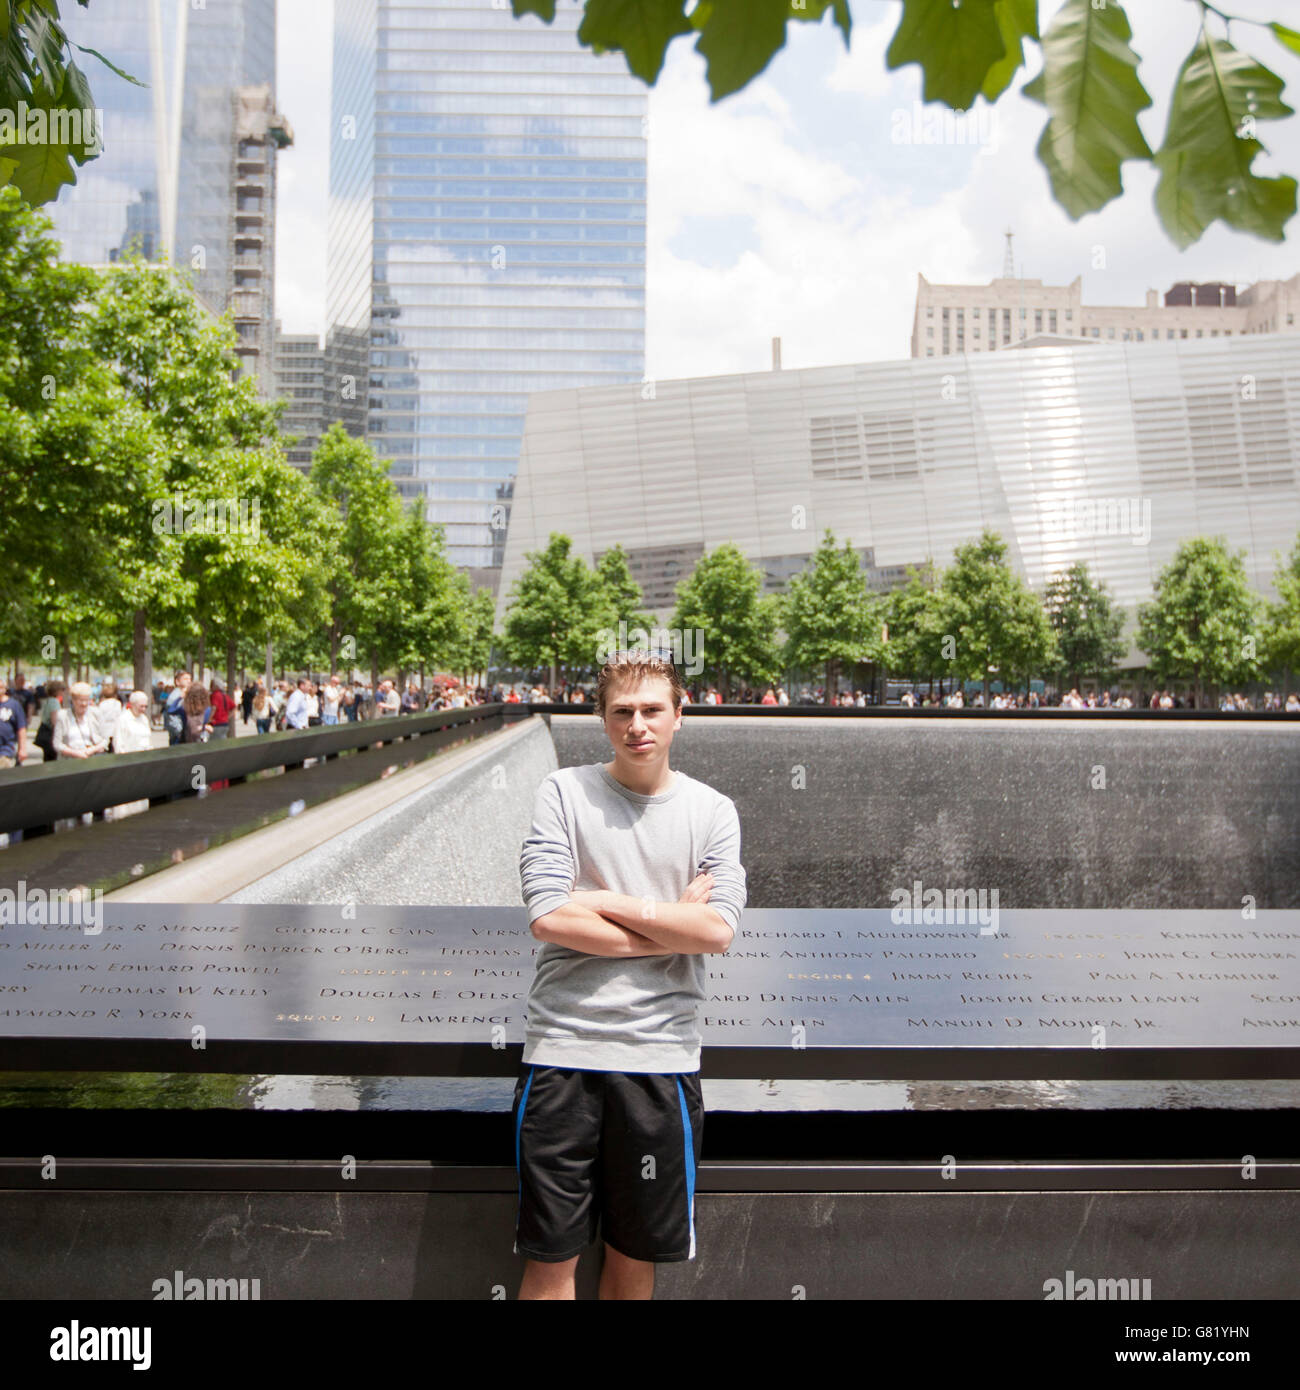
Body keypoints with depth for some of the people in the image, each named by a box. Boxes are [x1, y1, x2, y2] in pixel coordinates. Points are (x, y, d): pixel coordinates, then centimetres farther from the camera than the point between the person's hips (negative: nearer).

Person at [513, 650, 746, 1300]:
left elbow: (719, 930, -7)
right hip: (561, 1049, -1)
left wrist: (608, 904, -9)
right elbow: (547, 918, -11)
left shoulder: (713, 810, 5)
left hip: (661, 1055, 1)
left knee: (635, 1252, 14)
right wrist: (673, 925, -8)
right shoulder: (563, 792, 1)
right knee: (550, 1258, 6)